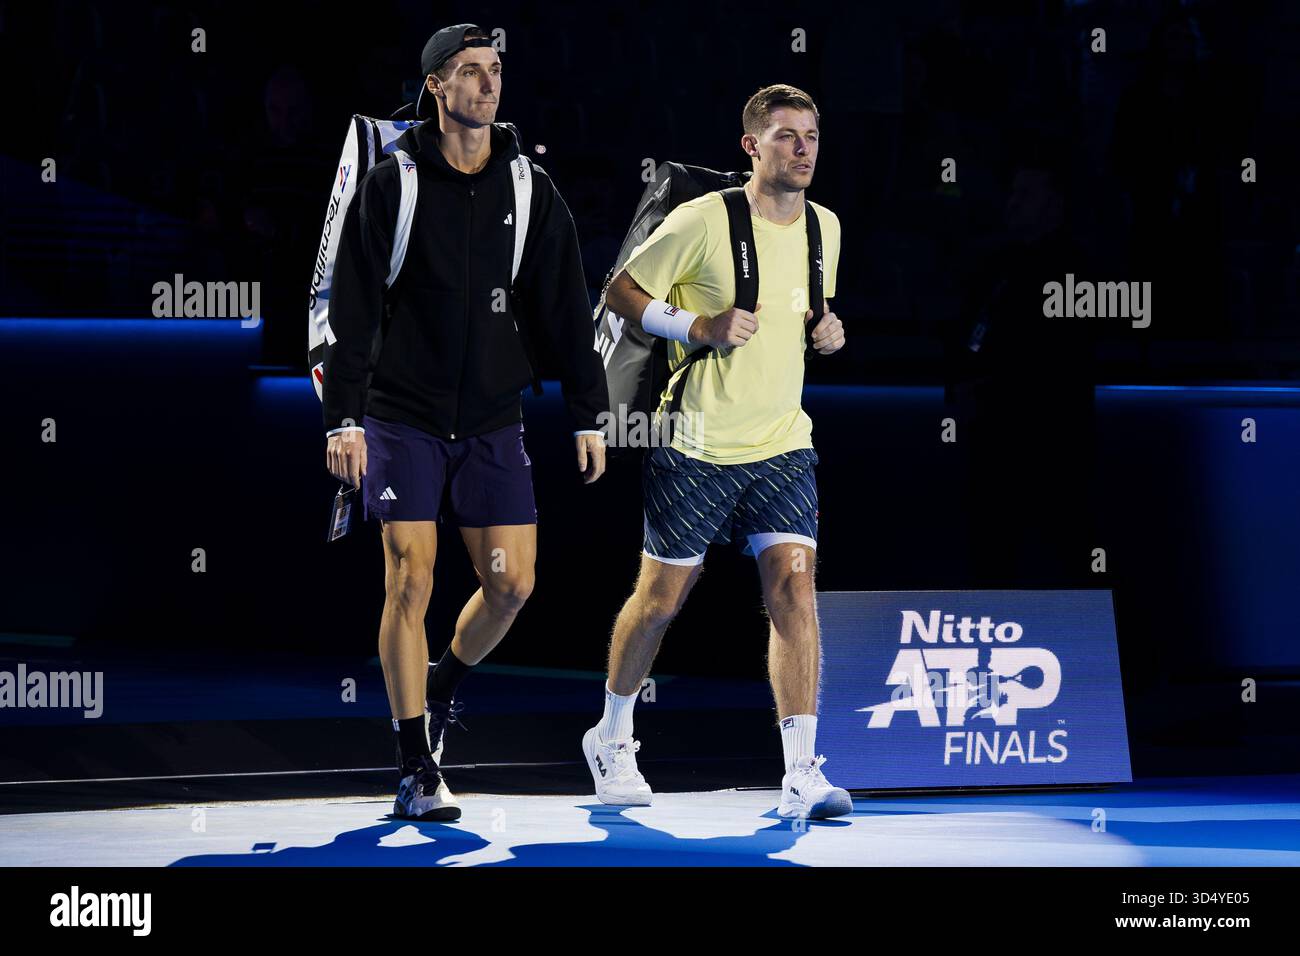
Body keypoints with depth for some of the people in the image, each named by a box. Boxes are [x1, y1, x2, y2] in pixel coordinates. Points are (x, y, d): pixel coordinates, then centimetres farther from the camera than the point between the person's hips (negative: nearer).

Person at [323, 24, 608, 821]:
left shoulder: (530, 190, 4)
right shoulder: (392, 185, -5)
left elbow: (567, 308, 7)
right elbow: (352, 308, -7)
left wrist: (588, 418, 5)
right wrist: (344, 418, -13)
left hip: (493, 424, 3)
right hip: (402, 418, -3)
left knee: (512, 584, -1)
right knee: (411, 583, -8)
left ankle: (441, 689, 30)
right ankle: (418, 771, -1)